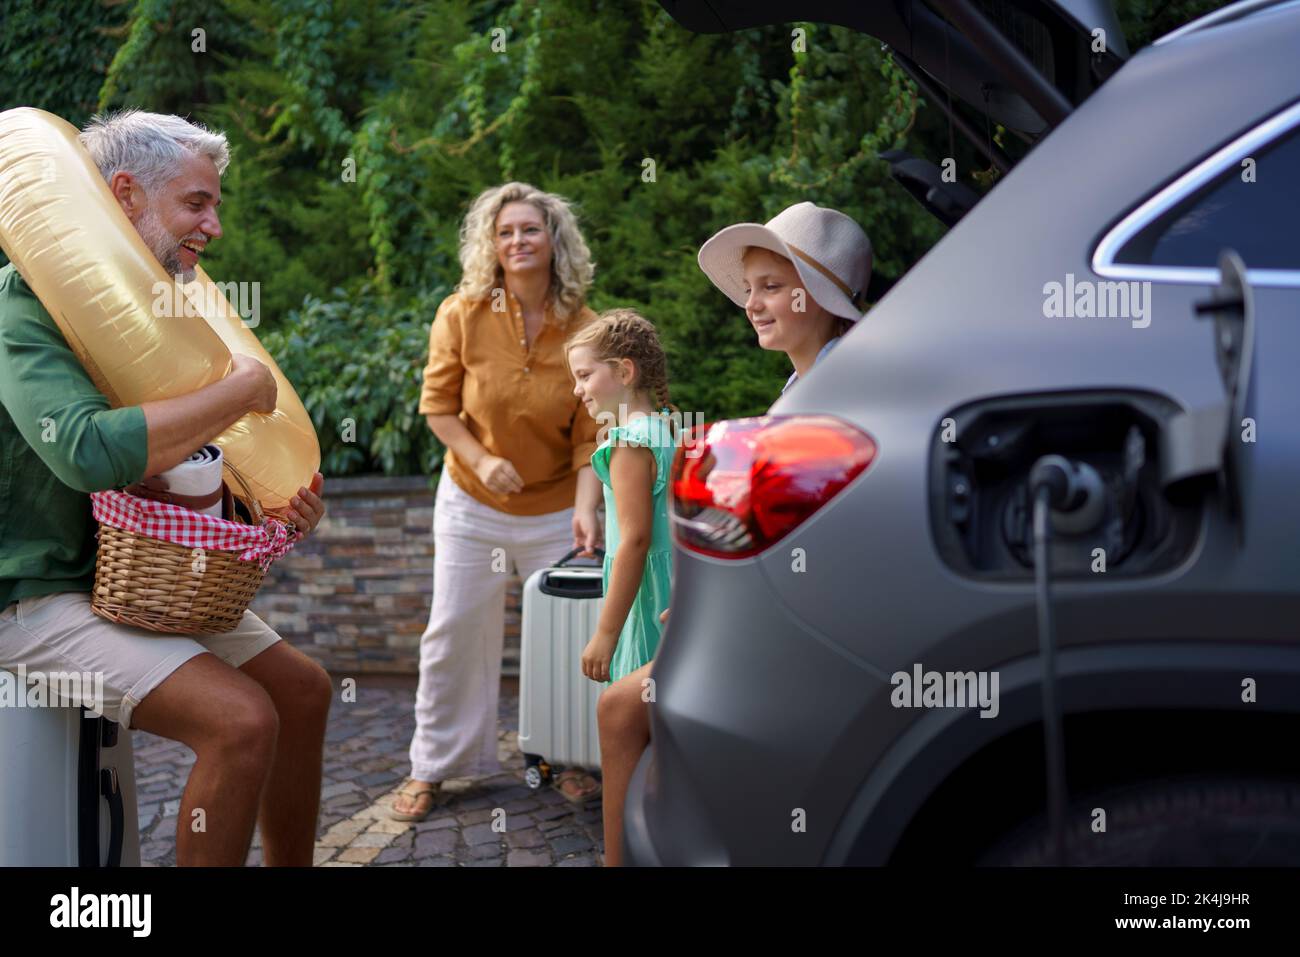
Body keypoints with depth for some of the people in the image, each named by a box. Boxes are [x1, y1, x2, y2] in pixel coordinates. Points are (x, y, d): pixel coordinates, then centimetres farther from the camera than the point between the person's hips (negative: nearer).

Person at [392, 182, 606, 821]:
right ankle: (432, 767, 21)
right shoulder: (461, 316, -11)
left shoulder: (585, 329, -12)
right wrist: (480, 458, -18)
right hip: (472, 504, 0)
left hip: (555, 509, 0)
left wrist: (587, 508, -23)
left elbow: (590, 433, -11)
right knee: (453, 631, 6)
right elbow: (438, 404, -3)